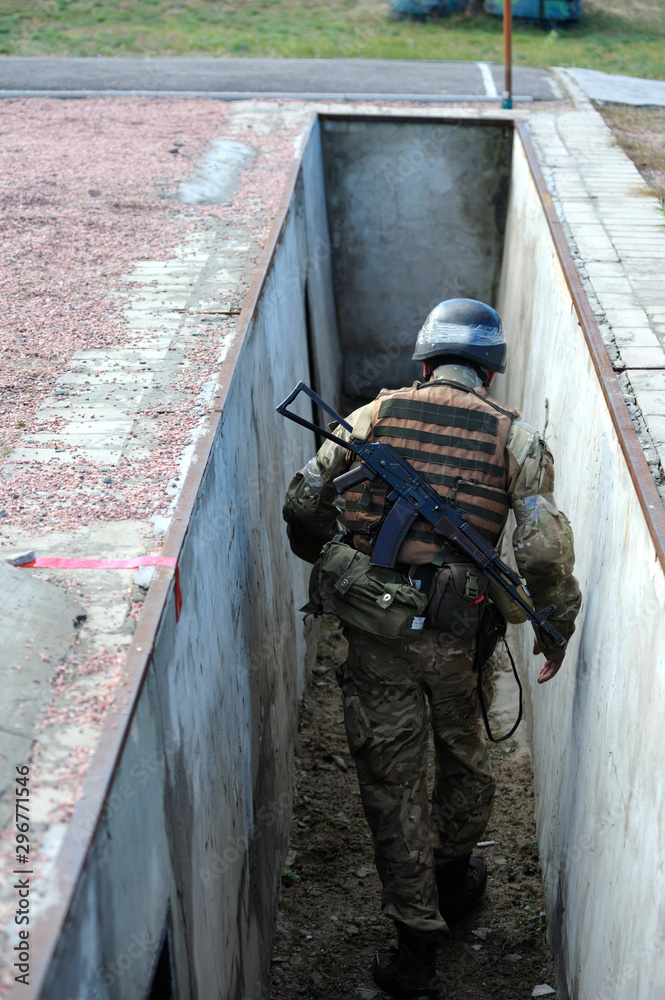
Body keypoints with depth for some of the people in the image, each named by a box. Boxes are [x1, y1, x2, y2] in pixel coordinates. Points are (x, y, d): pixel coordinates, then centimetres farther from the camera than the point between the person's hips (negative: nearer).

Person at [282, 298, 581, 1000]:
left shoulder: (376, 414, 2)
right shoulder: (514, 437, -1)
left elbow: (302, 503, 2)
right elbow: (545, 549, -11)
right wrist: (555, 627, 5)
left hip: (374, 633, 0)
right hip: (460, 638, 1)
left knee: (390, 783, 11)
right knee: (464, 760, 26)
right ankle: (454, 878, 51)